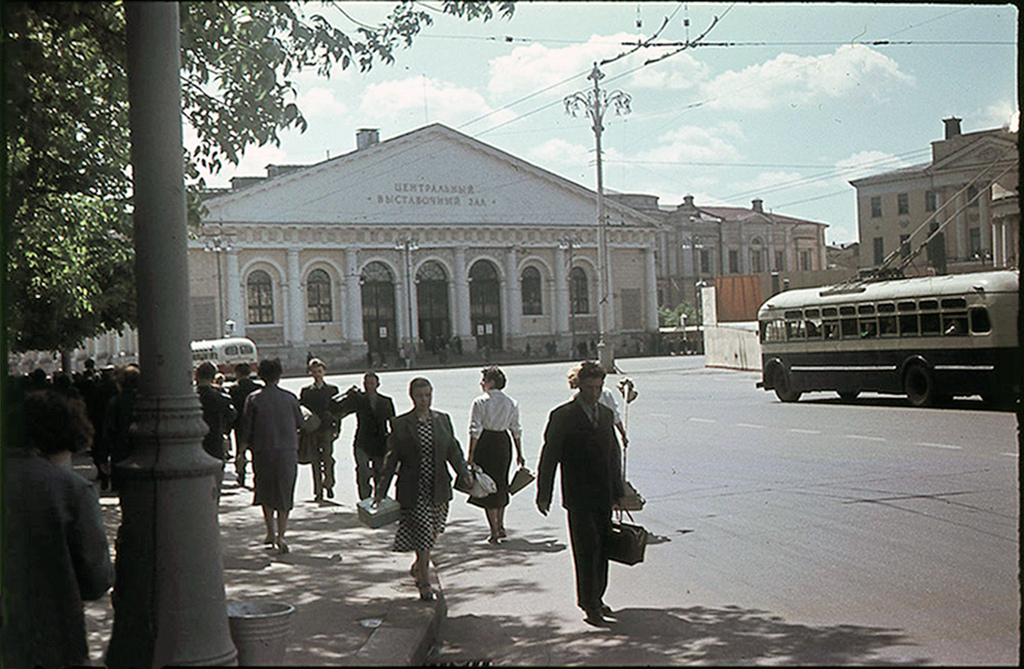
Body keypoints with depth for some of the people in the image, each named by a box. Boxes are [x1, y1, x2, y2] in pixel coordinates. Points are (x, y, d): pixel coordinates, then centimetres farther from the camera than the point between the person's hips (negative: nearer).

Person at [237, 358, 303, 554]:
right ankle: (281, 535, -1)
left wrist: (241, 451, 9)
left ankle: (271, 532, 11)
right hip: (288, 450, 1)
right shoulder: (290, 398, 0)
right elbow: (300, 423, 11)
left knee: (265, 492, 15)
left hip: (263, 451, 0)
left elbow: (246, 428, -2)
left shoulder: (254, 399, -3)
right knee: (284, 492, 6)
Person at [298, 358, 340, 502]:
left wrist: (336, 429, -1)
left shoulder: (332, 389, 11)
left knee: (327, 457, -11)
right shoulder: (305, 391, 12)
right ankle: (318, 491, 6)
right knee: (315, 460, 0)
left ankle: (329, 483, 11)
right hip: (311, 429, 1)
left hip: (327, 429, -1)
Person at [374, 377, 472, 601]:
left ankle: (418, 567, 36)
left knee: (432, 533, 10)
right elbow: (391, 459, 1)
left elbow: (453, 451, 12)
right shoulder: (400, 424, -2)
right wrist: (381, 490, 0)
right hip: (413, 490, -4)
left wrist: (465, 474, -1)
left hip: (438, 489, 4)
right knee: (423, 534, -8)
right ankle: (425, 583, 1)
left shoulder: (443, 420, 8)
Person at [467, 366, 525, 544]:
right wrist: (519, 454, 14)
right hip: (504, 442, 5)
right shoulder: (511, 403, 5)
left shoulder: (480, 402, -9)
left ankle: (494, 530, 1)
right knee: (501, 484, 19)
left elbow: (475, 430, -11)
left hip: (485, 443, -4)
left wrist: (470, 456, -9)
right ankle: (500, 527, 24)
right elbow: (516, 430, 7)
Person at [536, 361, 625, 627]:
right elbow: (549, 457, -5)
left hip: (604, 496, 6)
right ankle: (589, 604, -1)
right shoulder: (563, 416, -6)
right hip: (579, 497, -6)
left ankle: (596, 598, 24)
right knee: (587, 549, -8)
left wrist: (618, 491, 18)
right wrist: (543, 495, -8)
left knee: (602, 549, 11)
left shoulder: (606, 414, 12)